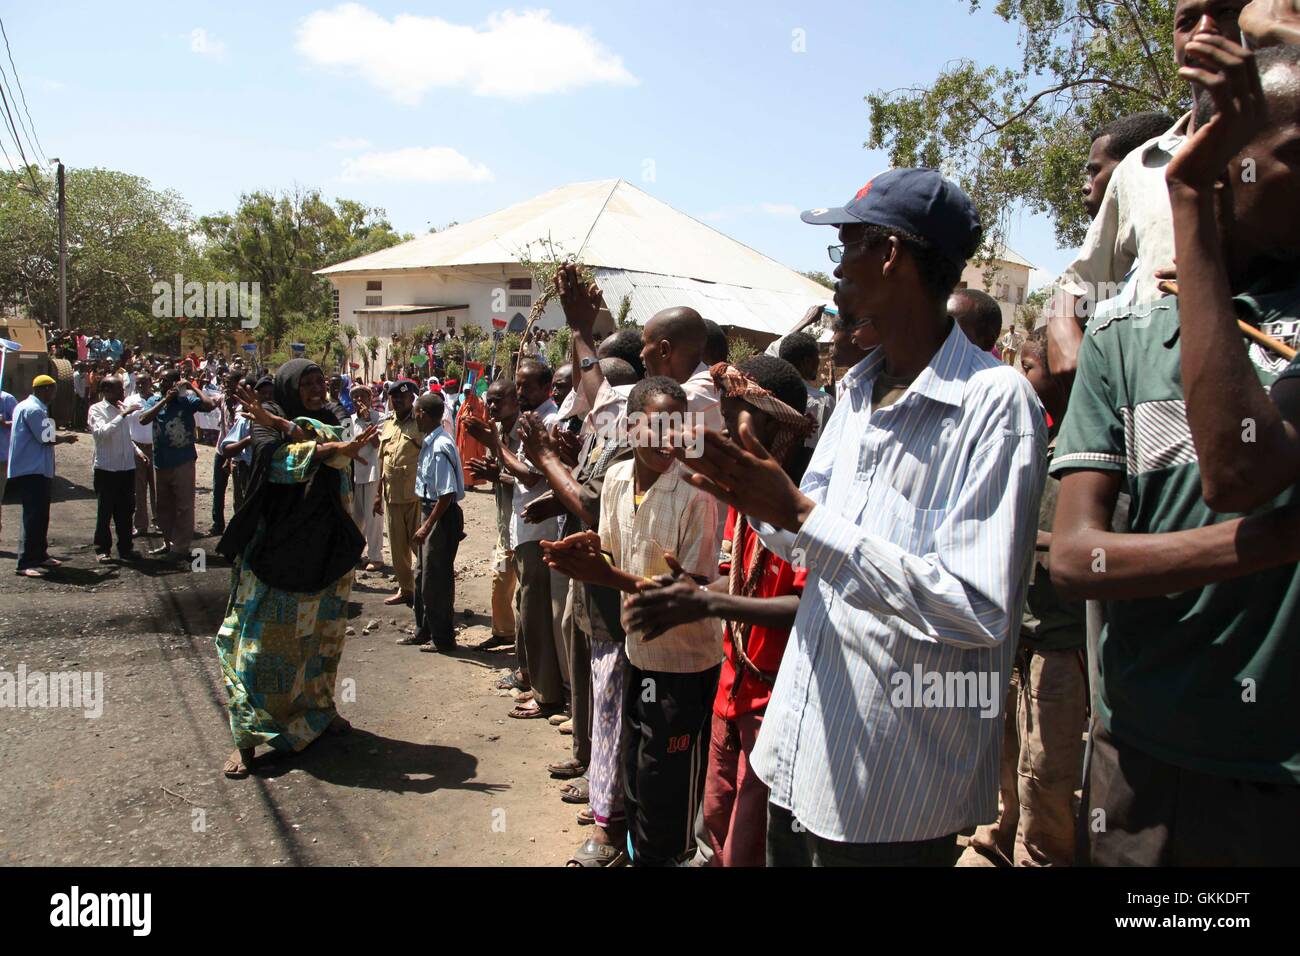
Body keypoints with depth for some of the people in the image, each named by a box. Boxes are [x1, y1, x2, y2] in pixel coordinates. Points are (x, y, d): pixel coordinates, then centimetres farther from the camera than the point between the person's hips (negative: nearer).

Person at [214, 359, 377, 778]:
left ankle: (321, 706, 34)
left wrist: (286, 426, -27)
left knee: (321, 633, 15)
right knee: (261, 639, -4)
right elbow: (280, 461, -24)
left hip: (324, 551, 4)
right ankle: (246, 739, 1)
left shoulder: (331, 416, 8)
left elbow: (331, 436, -16)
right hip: (274, 551, -4)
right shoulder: (266, 421, -4)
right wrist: (332, 450, -37)